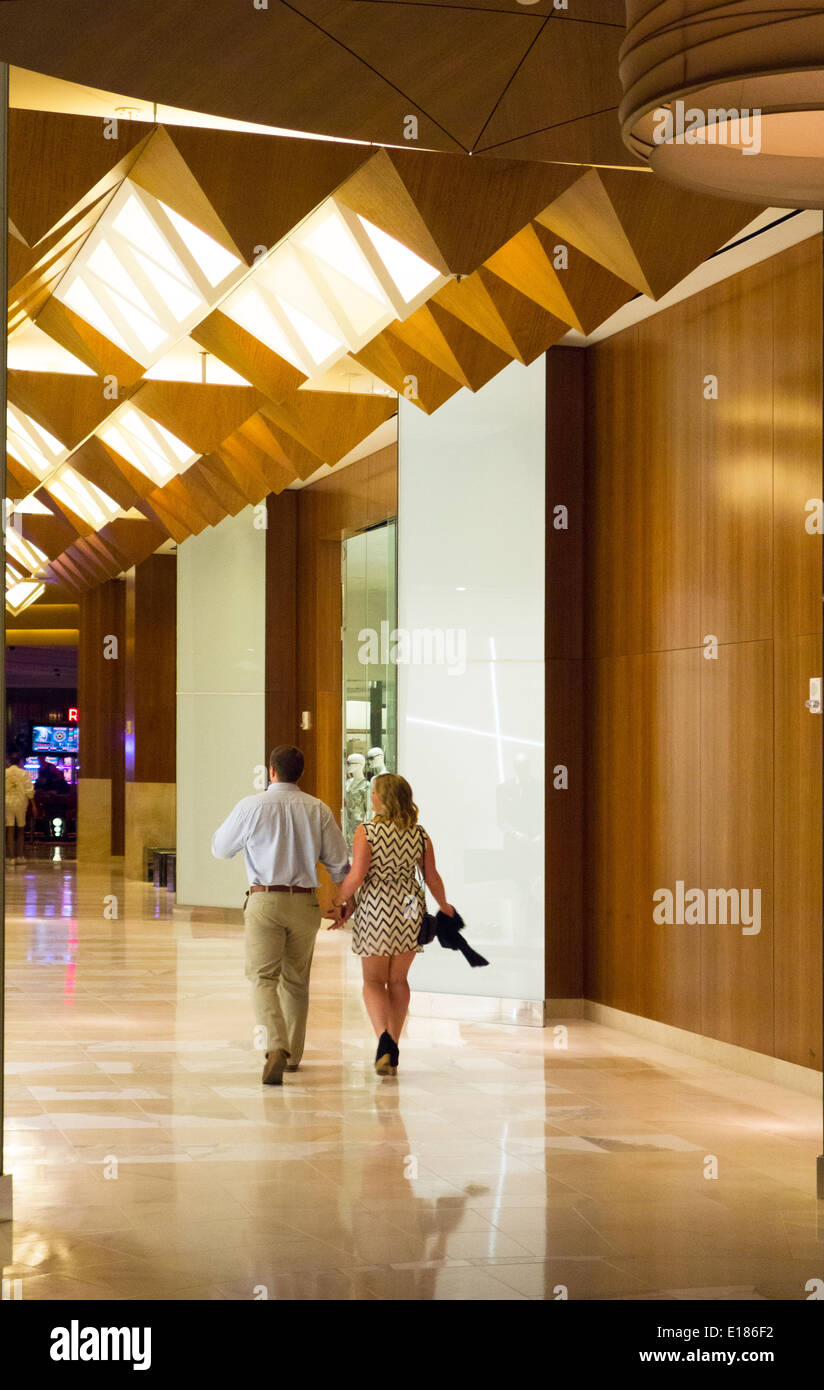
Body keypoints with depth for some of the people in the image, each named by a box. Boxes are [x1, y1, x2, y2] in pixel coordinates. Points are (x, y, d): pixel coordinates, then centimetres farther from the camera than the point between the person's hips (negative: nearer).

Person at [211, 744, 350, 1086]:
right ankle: (293, 1054, 28)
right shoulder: (318, 810, 0)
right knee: (296, 980, 17)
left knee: (263, 978, -3)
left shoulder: (250, 807, -7)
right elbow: (338, 861, 5)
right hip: (305, 902, 3)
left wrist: (224, 828, 27)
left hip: (264, 901, -3)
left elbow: (220, 848, 6)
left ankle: (276, 1047, -26)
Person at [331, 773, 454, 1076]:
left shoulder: (366, 831, -11)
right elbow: (432, 877, 5)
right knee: (398, 980, 16)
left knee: (373, 981, 7)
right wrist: (444, 906, 23)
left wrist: (340, 901, -1)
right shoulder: (419, 834, 1)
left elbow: (357, 874, -17)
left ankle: (384, 1038, -17)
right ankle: (392, 1051, 19)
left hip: (375, 907, -3)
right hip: (409, 909, 4)